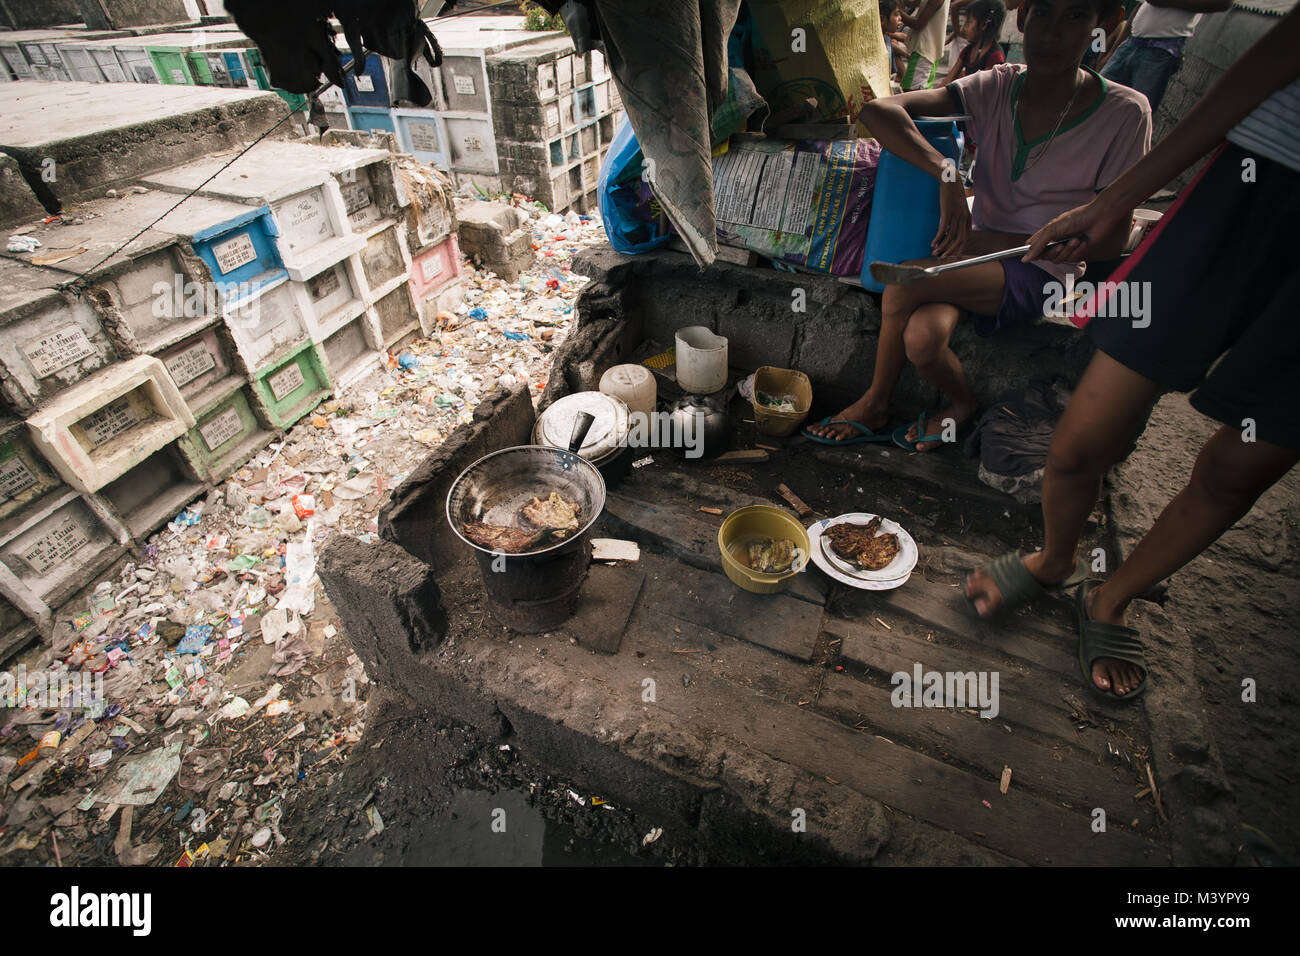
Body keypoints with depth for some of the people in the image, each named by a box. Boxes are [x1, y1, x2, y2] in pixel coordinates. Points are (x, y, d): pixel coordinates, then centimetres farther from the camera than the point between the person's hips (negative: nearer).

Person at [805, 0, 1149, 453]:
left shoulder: (1123, 114, -9)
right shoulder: (996, 88, -2)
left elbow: (1110, 240, -7)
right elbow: (877, 111, -14)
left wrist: (998, 240, -16)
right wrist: (947, 174, -29)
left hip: (1040, 271, -3)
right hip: (976, 249, 3)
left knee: (906, 282, -29)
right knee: (922, 338, -30)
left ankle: (875, 402, -4)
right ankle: (961, 403, 3)